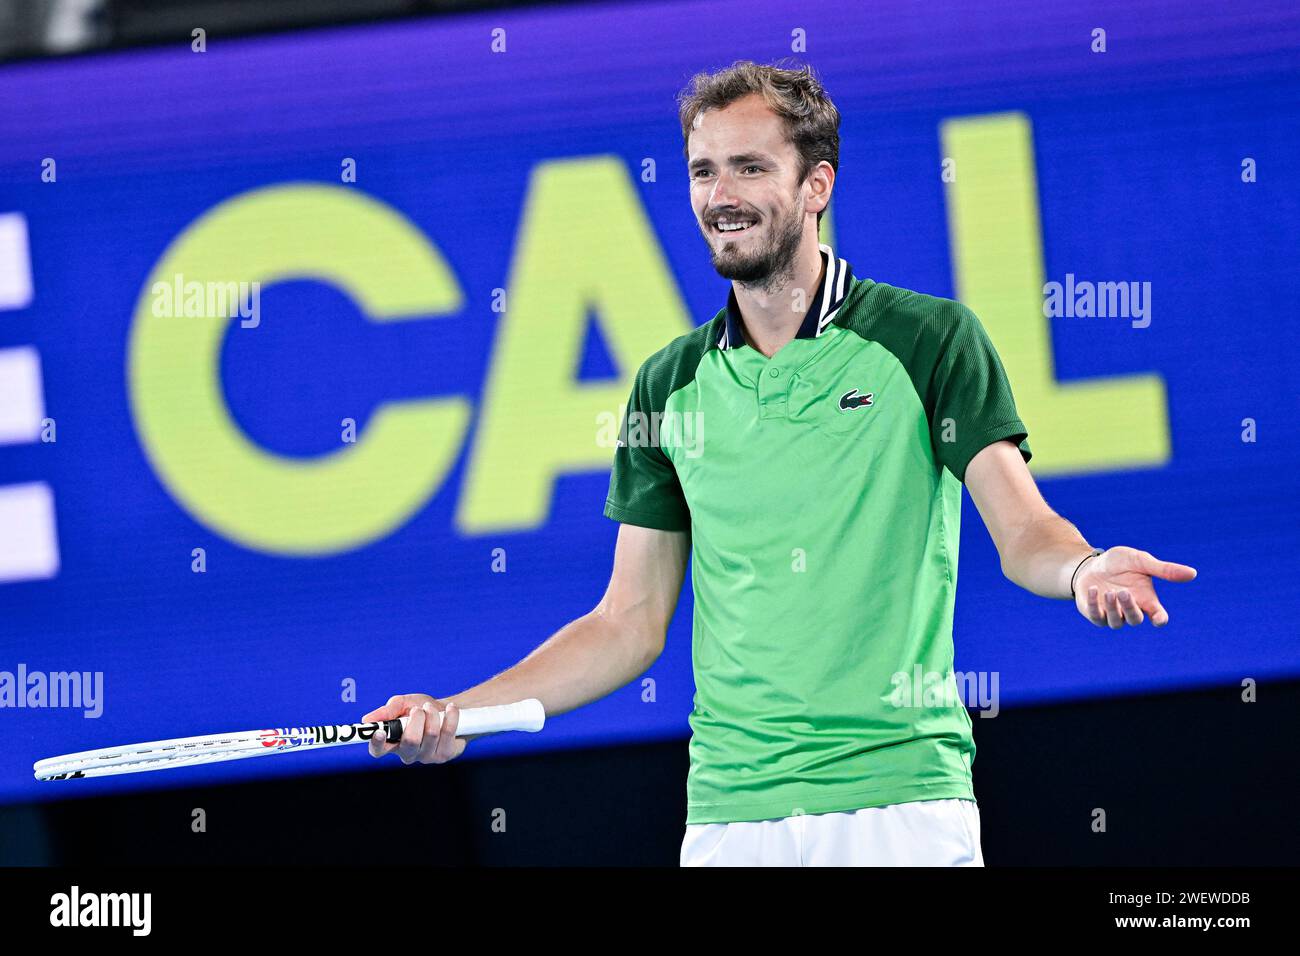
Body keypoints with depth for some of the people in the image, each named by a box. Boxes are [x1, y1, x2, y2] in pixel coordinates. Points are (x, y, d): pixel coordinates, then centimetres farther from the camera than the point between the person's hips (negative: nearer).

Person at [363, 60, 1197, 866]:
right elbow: (632, 624, 13)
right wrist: (461, 714, 3)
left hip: (900, 802, -3)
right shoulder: (669, 387, 11)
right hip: (730, 812, 3)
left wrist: (1082, 570, -29)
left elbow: (1024, 534, -6)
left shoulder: (931, 338, 0)